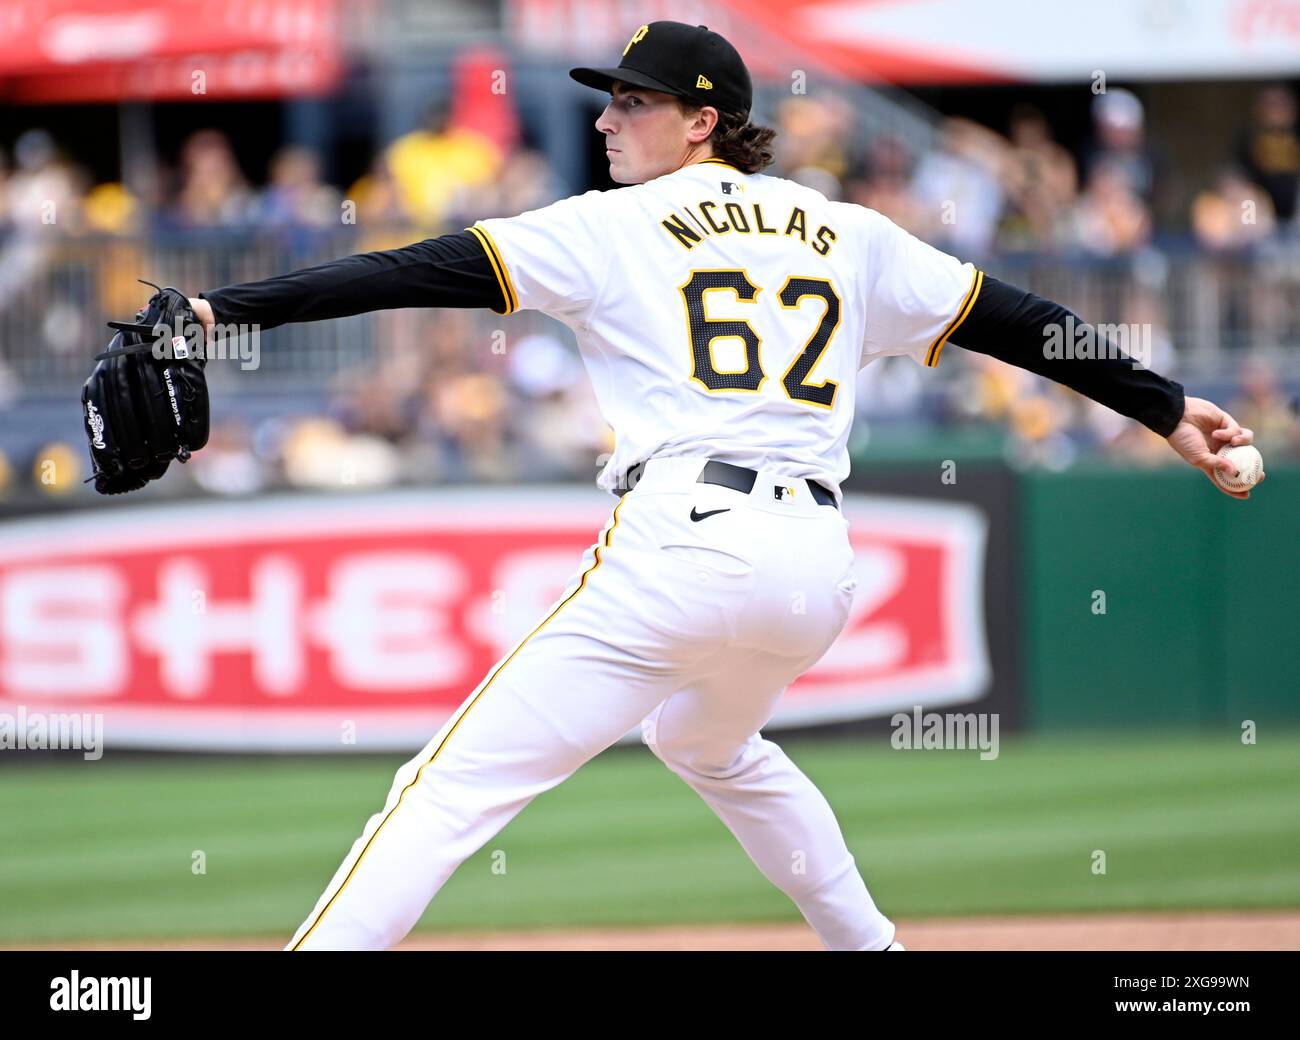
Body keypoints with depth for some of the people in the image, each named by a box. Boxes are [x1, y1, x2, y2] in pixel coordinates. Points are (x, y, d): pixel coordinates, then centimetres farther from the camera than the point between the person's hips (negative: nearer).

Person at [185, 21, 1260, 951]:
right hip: (820, 561, 7)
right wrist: (1167, 406, 34)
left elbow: (415, 275, -1)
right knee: (711, 741, 38)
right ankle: (869, 943, 39)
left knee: (455, 787, -11)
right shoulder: (847, 236, 20)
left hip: (683, 543, -7)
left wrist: (225, 309, -4)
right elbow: (1016, 320, 25)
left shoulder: (609, 229, 5)